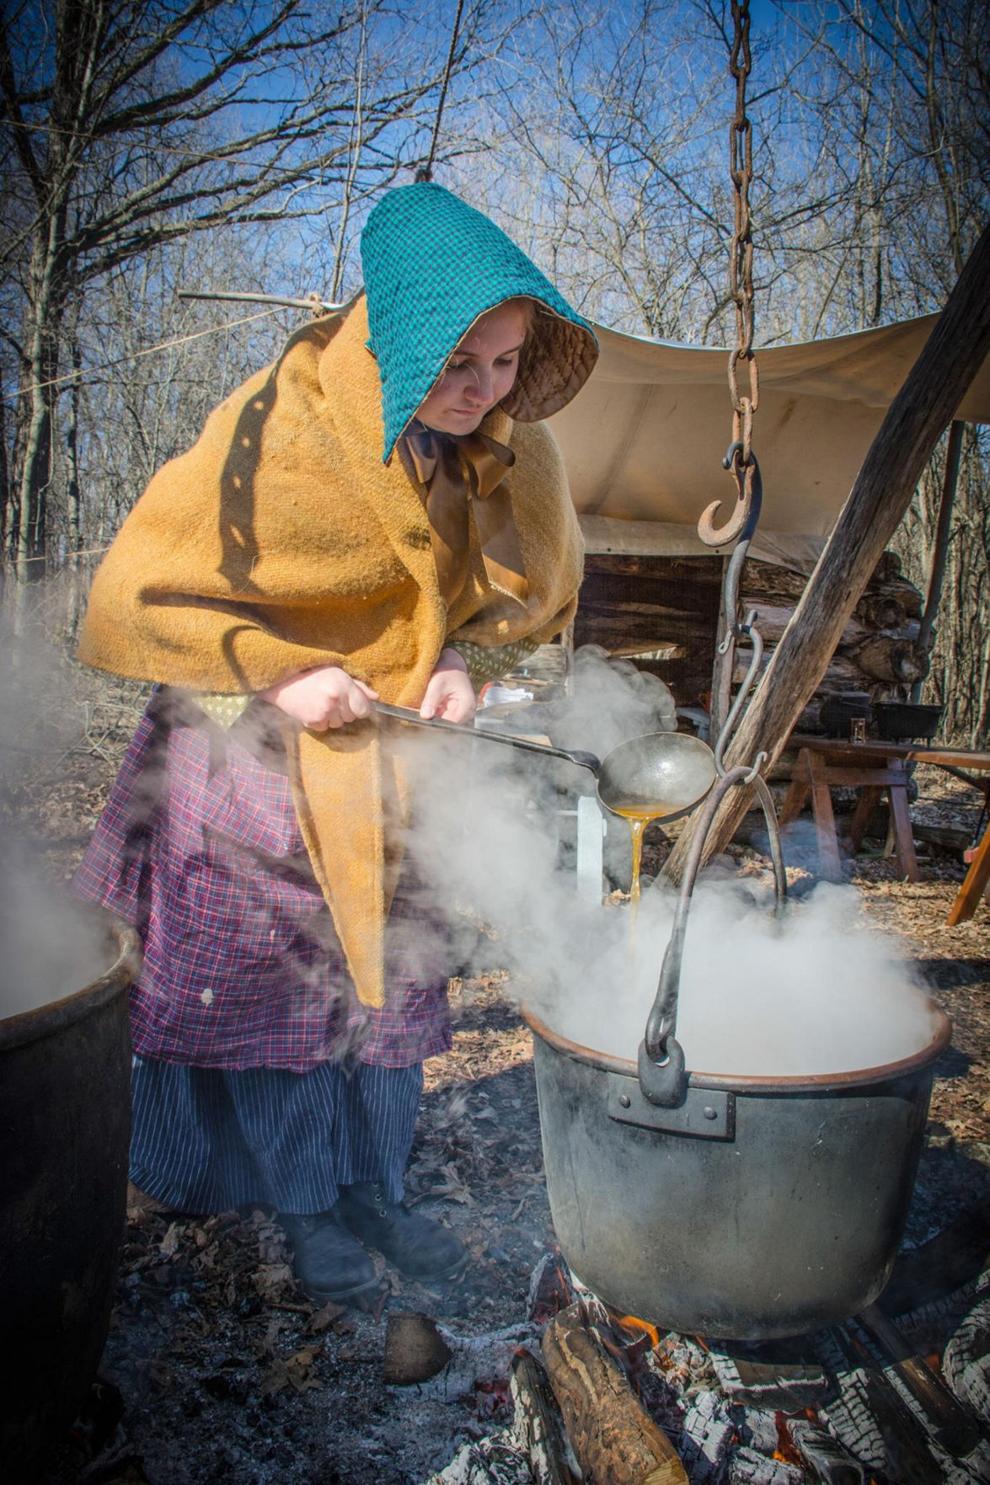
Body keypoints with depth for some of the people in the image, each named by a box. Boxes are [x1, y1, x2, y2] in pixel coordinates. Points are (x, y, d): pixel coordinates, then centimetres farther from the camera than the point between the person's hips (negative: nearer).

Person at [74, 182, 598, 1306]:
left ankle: (375, 1190, 32)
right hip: (257, 746, -4)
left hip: (396, 749, 5)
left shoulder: (508, 451, -11)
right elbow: (137, 595, -17)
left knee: (391, 971, 12)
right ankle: (306, 1206, 26)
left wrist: (462, 665, -12)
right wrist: (277, 674, -24)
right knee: (273, 977, 4)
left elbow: (531, 591, 7)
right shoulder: (275, 432, -25)